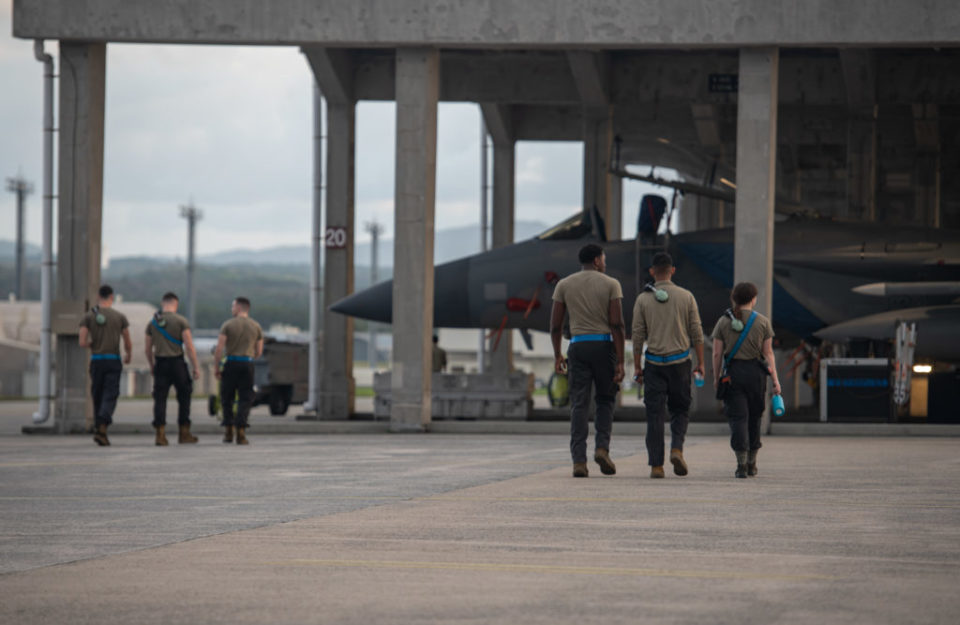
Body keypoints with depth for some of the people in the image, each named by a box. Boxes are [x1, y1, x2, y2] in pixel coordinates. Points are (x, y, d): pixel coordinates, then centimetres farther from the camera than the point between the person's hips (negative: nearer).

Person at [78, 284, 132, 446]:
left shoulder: (88, 316, 2)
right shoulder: (120, 317, 1)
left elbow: (82, 343, -6)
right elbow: (128, 343, 5)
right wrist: (128, 355, 27)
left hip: (96, 360, 2)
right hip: (114, 361, -2)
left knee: (98, 397, 16)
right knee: (110, 397, -7)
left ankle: (99, 429, 22)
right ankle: (102, 427, -30)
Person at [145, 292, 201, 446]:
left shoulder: (152, 323, 7)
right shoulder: (181, 321, -6)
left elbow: (147, 349, 10)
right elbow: (189, 346, -10)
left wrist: (152, 366, 23)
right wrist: (196, 367, -5)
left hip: (160, 364, 3)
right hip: (177, 363, -3)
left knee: (160, 399, 3)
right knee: (184, 397, 10)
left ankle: (160, 434, -5)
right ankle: (184, 433, 13)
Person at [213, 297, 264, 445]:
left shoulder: (228, 325, -1)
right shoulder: (256, 327, 7)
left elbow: (219, 348, -8)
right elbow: (258, 352, 10)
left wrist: (217, 367, -1)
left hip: (230, 364, -1)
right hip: (247, 364, 1)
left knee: (227, 398, 11)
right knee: (245, 400, 2)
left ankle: (228, 432, 11)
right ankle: (241, 433, -9)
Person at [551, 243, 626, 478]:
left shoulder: (564, 285, 6)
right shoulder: (611, 284, 0)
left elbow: (555, 324, 5)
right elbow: (617, 325, -7)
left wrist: (557, 355, 15)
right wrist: (620, 362, -7)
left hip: (578, 346, 1)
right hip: (604, 345, -1)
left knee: (579, 405, 1)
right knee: (605, 399, 16)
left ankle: (579, 460, -8)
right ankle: (602, 447, -4)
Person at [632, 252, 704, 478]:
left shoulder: (643, 299, 0)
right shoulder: (686, 297, 0)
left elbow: (638, 335, 0)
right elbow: (697, 333, 1)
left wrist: (637, 367, 5)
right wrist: (700, 363, 8)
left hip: (654, 363, 0)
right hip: (680, 362, 0)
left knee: (655, 415, 2)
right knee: (680, 410, 13)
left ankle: (656, 465, -2)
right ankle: (677, 449, -10)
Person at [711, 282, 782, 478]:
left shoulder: (724, 322, 1)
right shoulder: (762, 322, 0)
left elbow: (717, 353, 0)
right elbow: (768, 353, -2)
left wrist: (716, 377, 10)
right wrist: (775, 379, 1)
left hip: (733, 373, -1)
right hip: (755, 372, 1)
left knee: (738, 417, -2)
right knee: (754, 417, 14)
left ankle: (741, 463, -15)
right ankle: (752, 463, 21)